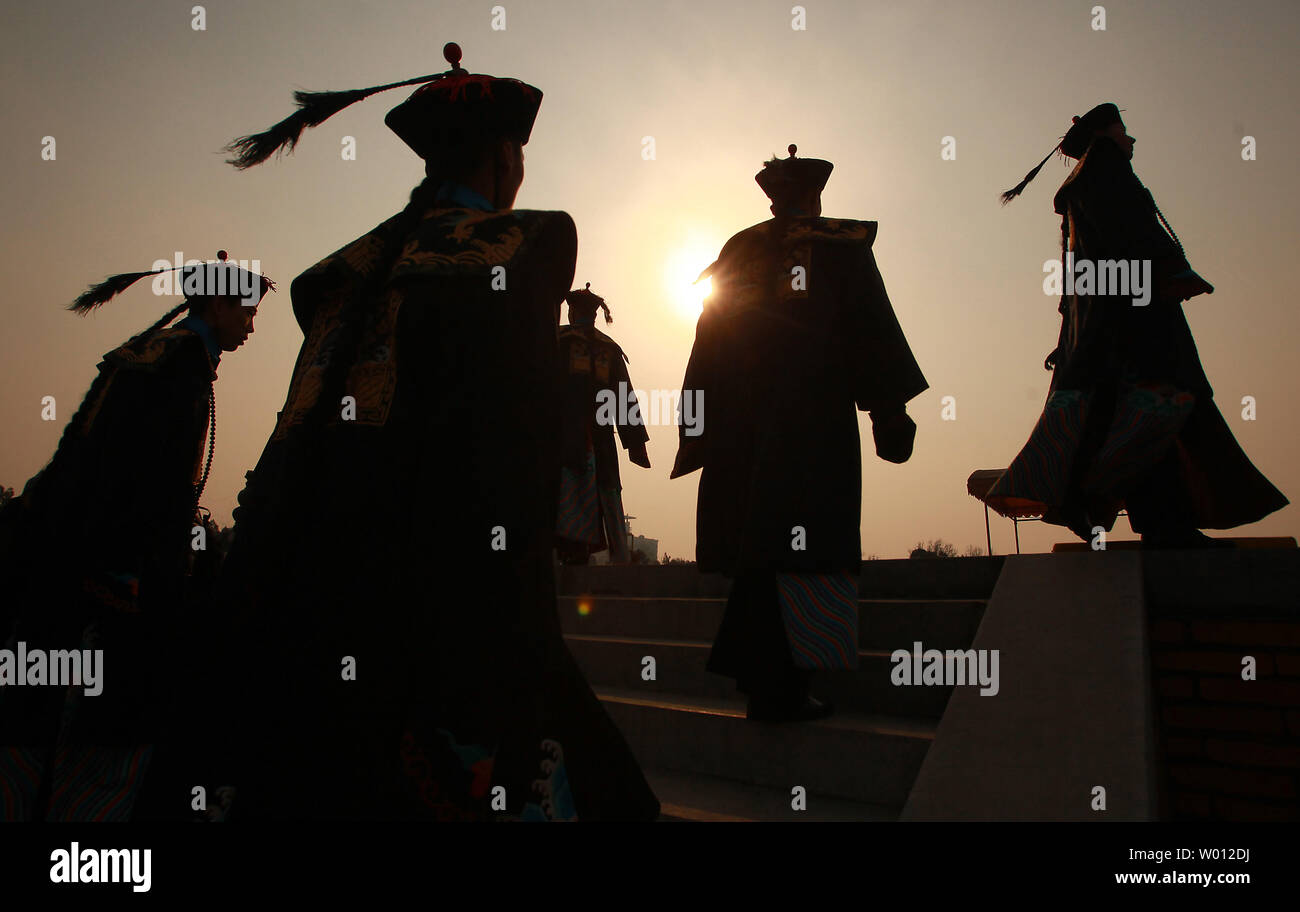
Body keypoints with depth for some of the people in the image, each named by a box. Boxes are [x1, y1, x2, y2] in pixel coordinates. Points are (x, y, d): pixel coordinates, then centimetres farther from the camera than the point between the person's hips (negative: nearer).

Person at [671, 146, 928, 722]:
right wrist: (890, 411, 2)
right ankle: (780, 691, -4)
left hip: (741, 426, 4)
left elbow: (709, 342, 13)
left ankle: (763, 682, 13)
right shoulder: (844, 244, 6)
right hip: (816, 422, -4)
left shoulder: (737, 251, 16)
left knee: (761, 551, 8)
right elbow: (872, 333, 1)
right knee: (805, 548, -3)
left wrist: (702, 426, 16)